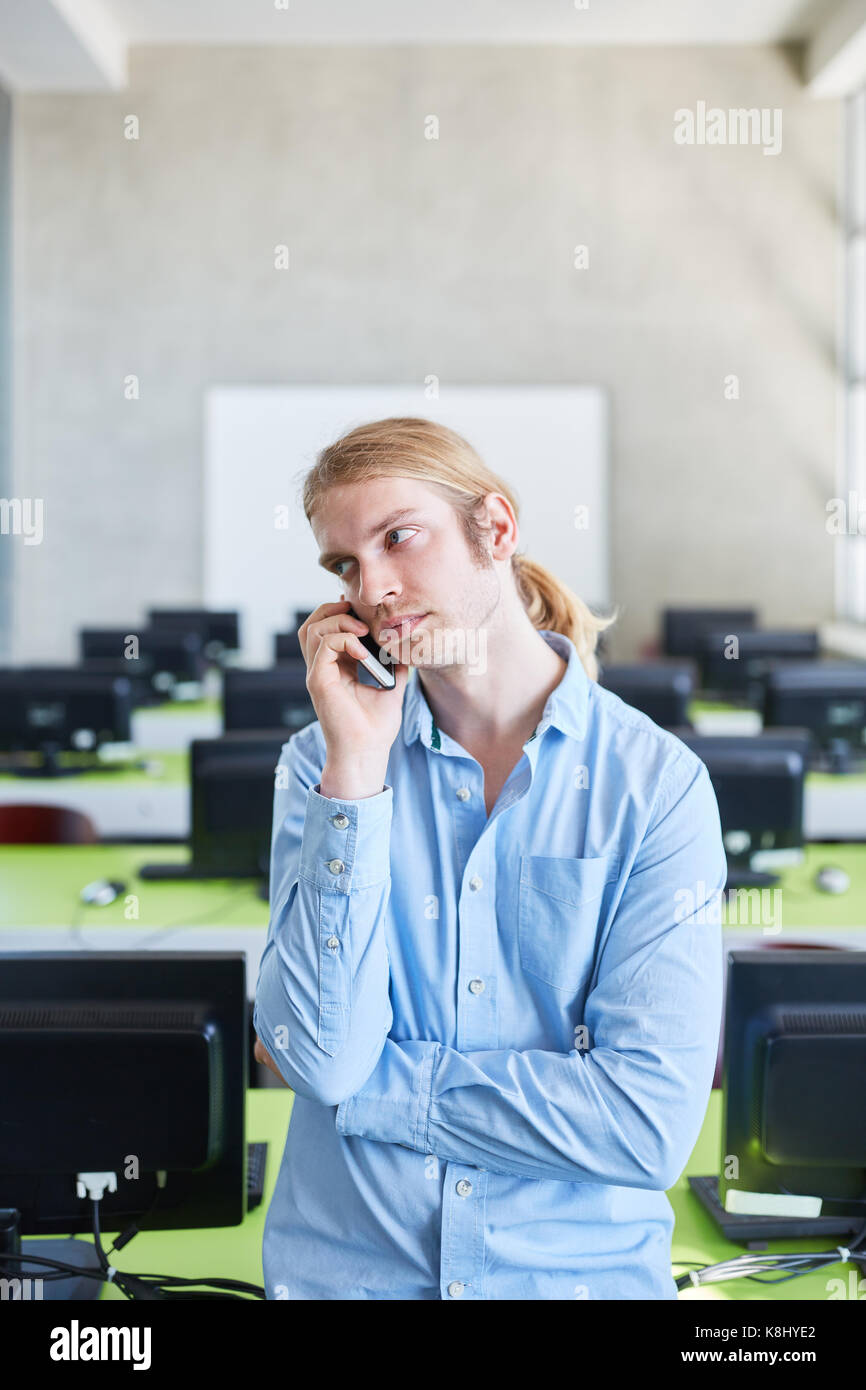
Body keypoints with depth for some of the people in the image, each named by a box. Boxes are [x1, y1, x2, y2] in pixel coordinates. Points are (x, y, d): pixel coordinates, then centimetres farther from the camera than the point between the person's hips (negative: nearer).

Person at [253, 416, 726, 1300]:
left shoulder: (657, 781, -12)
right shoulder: (322, 761, -5)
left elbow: (651, 1126, -19)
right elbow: (322, 1054, -17)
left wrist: (361, 1082, -15)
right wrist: (357, 762, -20)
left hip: (583, 1264, -1)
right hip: (341, 1266, 1)